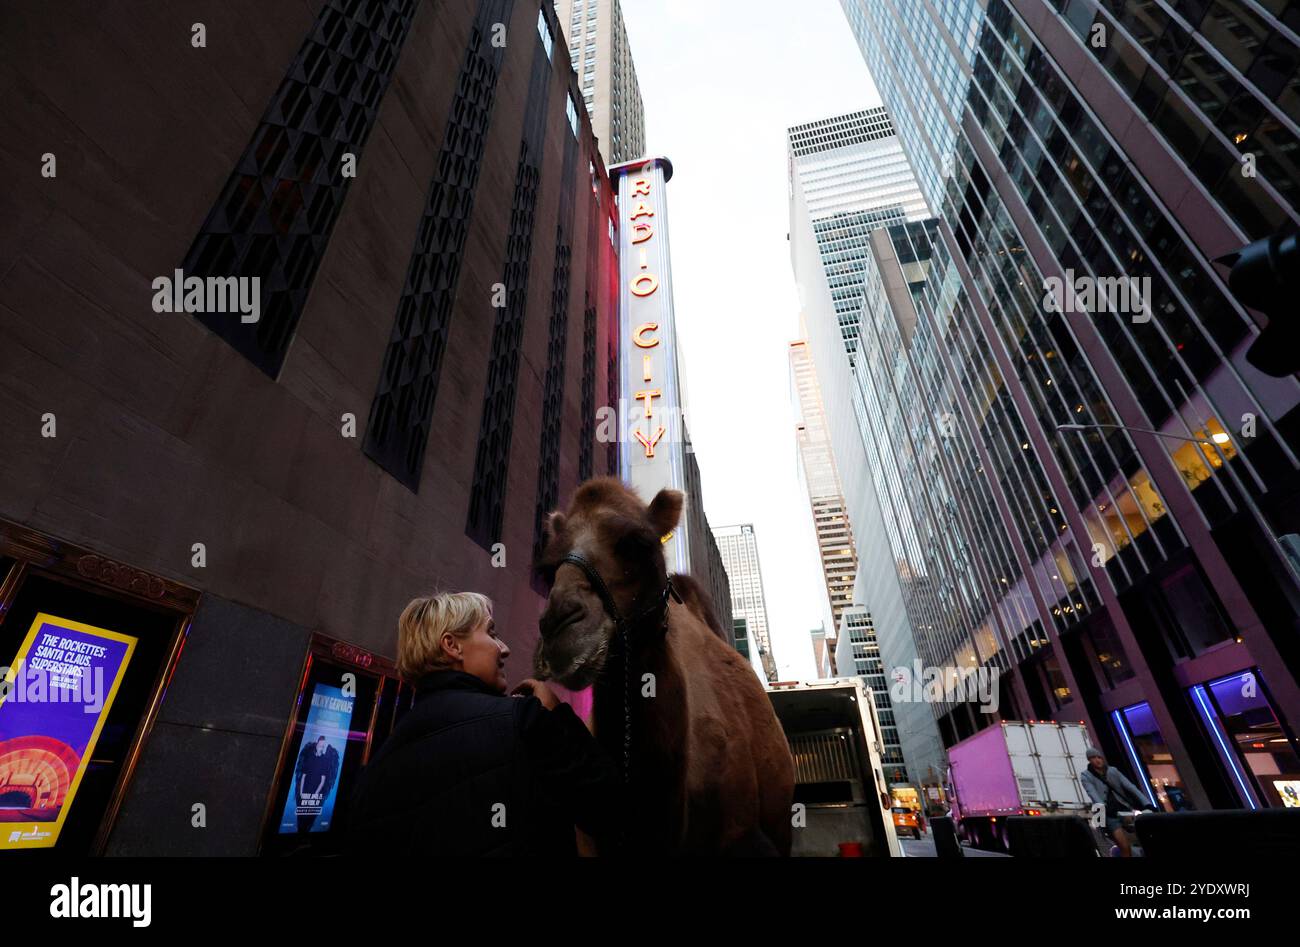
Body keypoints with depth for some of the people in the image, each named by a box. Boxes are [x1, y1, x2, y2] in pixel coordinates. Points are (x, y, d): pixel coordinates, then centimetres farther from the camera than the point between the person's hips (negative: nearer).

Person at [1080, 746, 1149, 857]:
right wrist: (1103, 807, -32)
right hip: (1109, 815, -4)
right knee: (1125, 847, -16)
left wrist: (1146, 804, -12)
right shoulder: (1085, 776, 0)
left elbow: (1130, 787, 2)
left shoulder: (1113, 771, 11)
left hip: (1125, 810, 4)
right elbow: (1092, 793, -15)